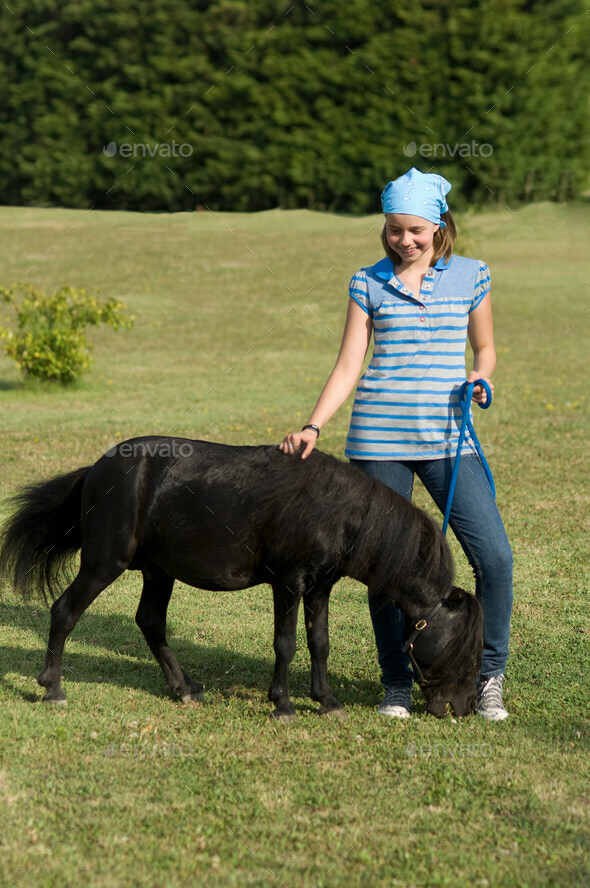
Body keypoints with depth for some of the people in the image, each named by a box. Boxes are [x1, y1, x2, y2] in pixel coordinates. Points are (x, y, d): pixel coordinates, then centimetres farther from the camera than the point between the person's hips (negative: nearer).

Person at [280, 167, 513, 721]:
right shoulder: (369, 283, 7)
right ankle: (396, 683, 18)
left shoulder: (471, 276, 8)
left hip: (448, 436, 0)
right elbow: (347, 367, 6)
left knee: (494, 556, -10)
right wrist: (312, 428, -5)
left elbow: (485, 348, 18)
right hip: (379, 436, 0)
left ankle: (489, 678, 7)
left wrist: (480, 378, -4)